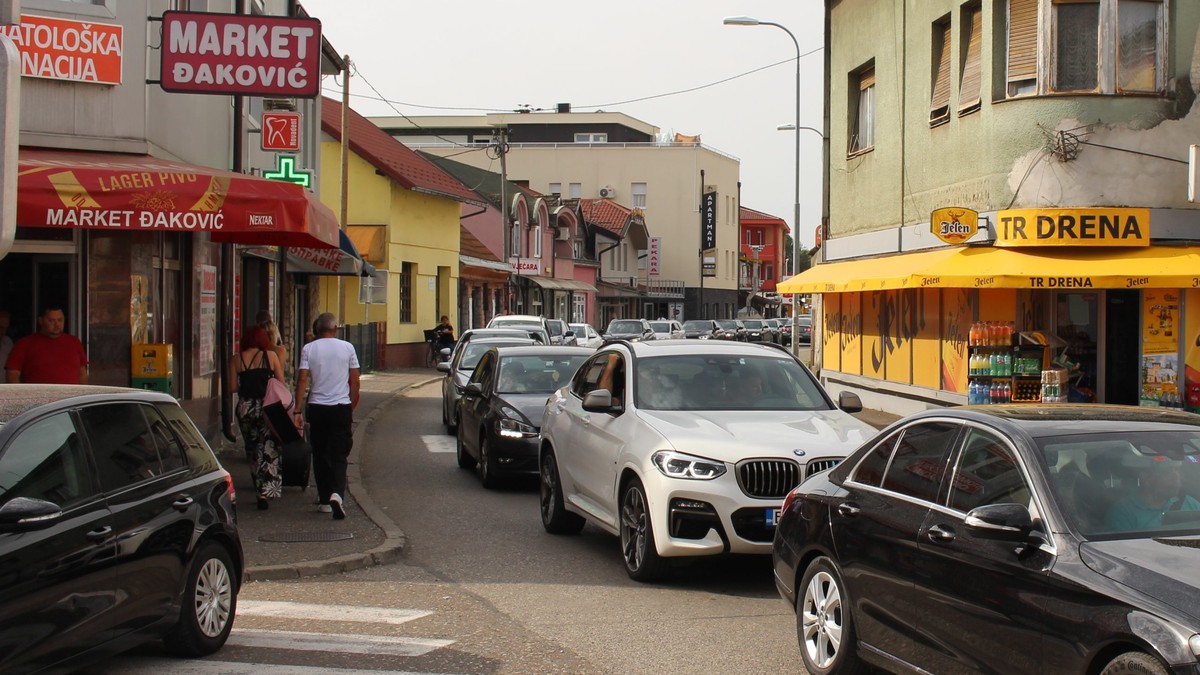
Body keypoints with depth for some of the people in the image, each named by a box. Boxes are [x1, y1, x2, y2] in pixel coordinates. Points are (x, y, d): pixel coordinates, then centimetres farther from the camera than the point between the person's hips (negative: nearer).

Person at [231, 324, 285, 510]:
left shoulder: (237, 359, 3)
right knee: (268, 450, 0)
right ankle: (266, 493, -11)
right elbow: (281, 383, -1)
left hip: (245, 407, 2)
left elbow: (233, 387, 2)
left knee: (252, 450, 15)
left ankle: (260, 490, 20)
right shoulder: (271, 356, -2)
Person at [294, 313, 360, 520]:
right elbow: (355, 381, 2)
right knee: (339, 455, 0)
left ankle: (324, 500, 16)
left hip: (317, 408, 1)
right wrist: (352, 407, 14)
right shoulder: (347, 348, 0)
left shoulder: (308, 349, -1)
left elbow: (302, 380, -6)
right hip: (342, 408, -1)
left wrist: (297, 410, -3)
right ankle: (337, 494, -22)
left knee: (320, 455, 13)